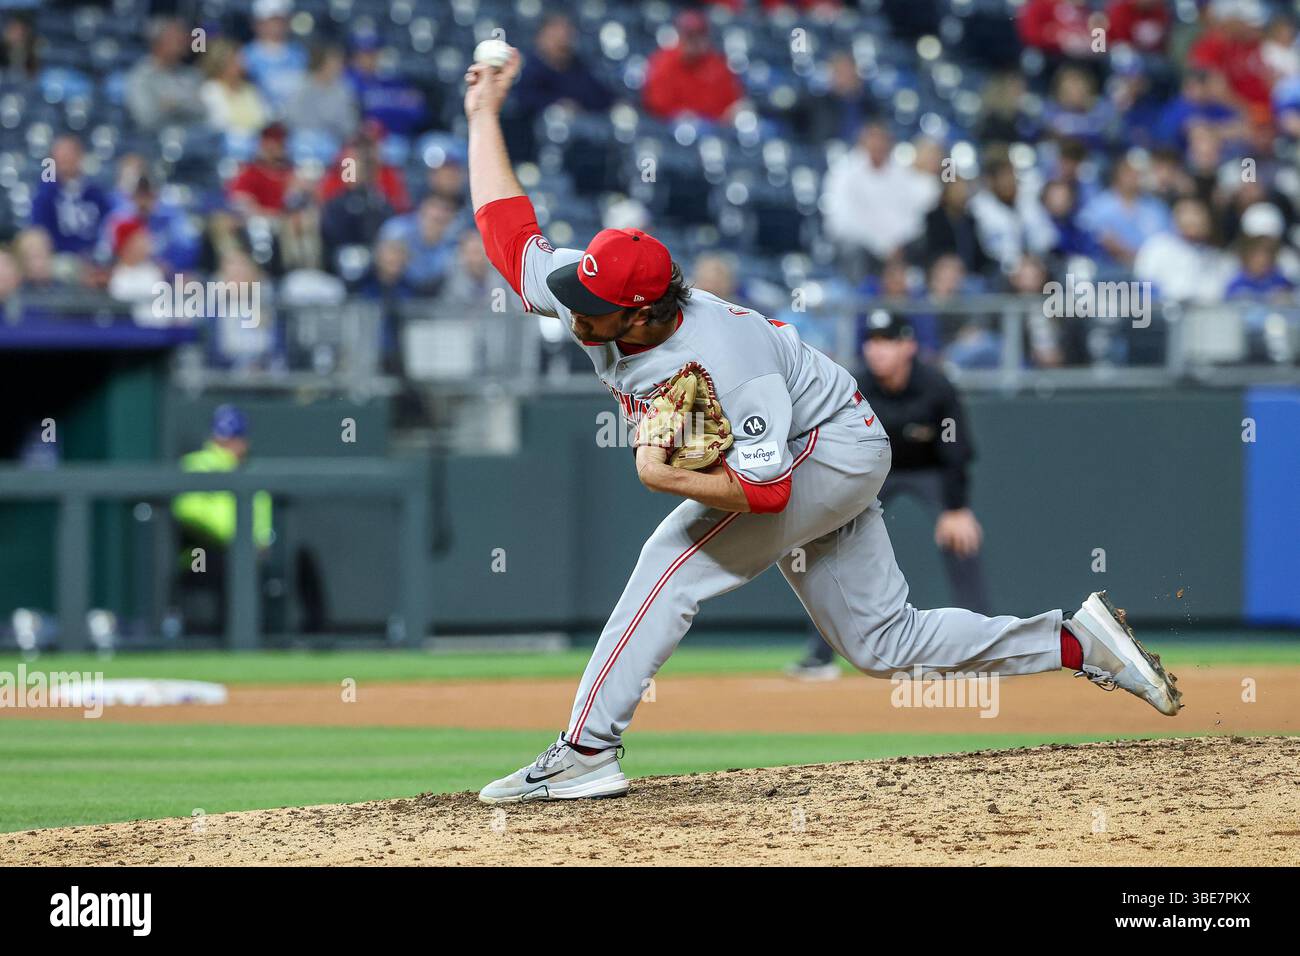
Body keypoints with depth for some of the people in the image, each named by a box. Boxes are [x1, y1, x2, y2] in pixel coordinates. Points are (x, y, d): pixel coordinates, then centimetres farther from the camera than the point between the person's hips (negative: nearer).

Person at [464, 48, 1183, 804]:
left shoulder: (726, 359, -35)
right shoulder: (593, 304, -15)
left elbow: (765, 488, -38)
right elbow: (510, 233, -5)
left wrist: (665, 477, -40)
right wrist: (484, 115, -8)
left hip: (833, 449, -9)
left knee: (678, 556, -22)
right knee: (884, 642, 9)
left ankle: (586, 752, -24)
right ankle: (1079, 645, 12)